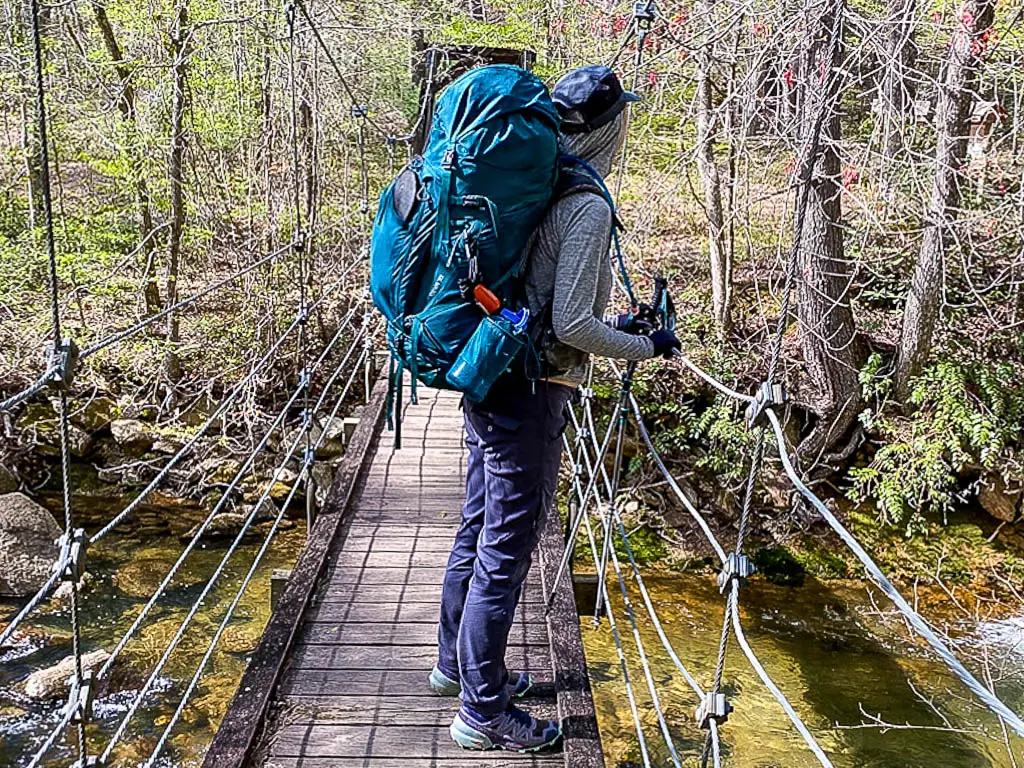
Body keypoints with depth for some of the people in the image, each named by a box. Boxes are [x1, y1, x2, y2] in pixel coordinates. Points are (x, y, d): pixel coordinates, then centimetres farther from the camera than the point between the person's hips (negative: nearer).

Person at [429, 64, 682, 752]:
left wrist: (611, 328, 20)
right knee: (506, 553, 2)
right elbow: (571, 324, -20)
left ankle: (457, 664, 38)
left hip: (488, 383, 9)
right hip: (532, 395, -9)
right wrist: (645, 347, -4)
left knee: (477, 535, 20)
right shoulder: (588, 206, -15)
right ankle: (483, 713, 15)